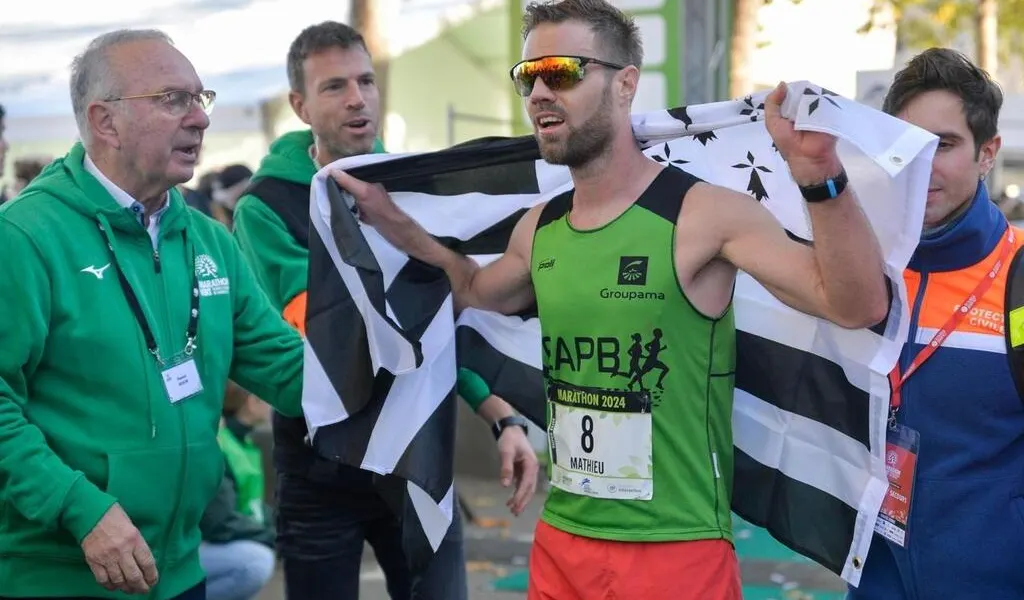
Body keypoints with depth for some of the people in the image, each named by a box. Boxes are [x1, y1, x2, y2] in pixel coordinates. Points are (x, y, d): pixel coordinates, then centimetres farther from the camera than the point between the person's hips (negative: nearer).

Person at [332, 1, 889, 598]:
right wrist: (394, 221, 15)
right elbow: (477, 291, 28)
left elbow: (858, 306, -21)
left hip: (677, 552, -6)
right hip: (559, 541, 6)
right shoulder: (539, 228, 6)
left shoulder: (703, 213, -14)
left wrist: (819, 175, -35)